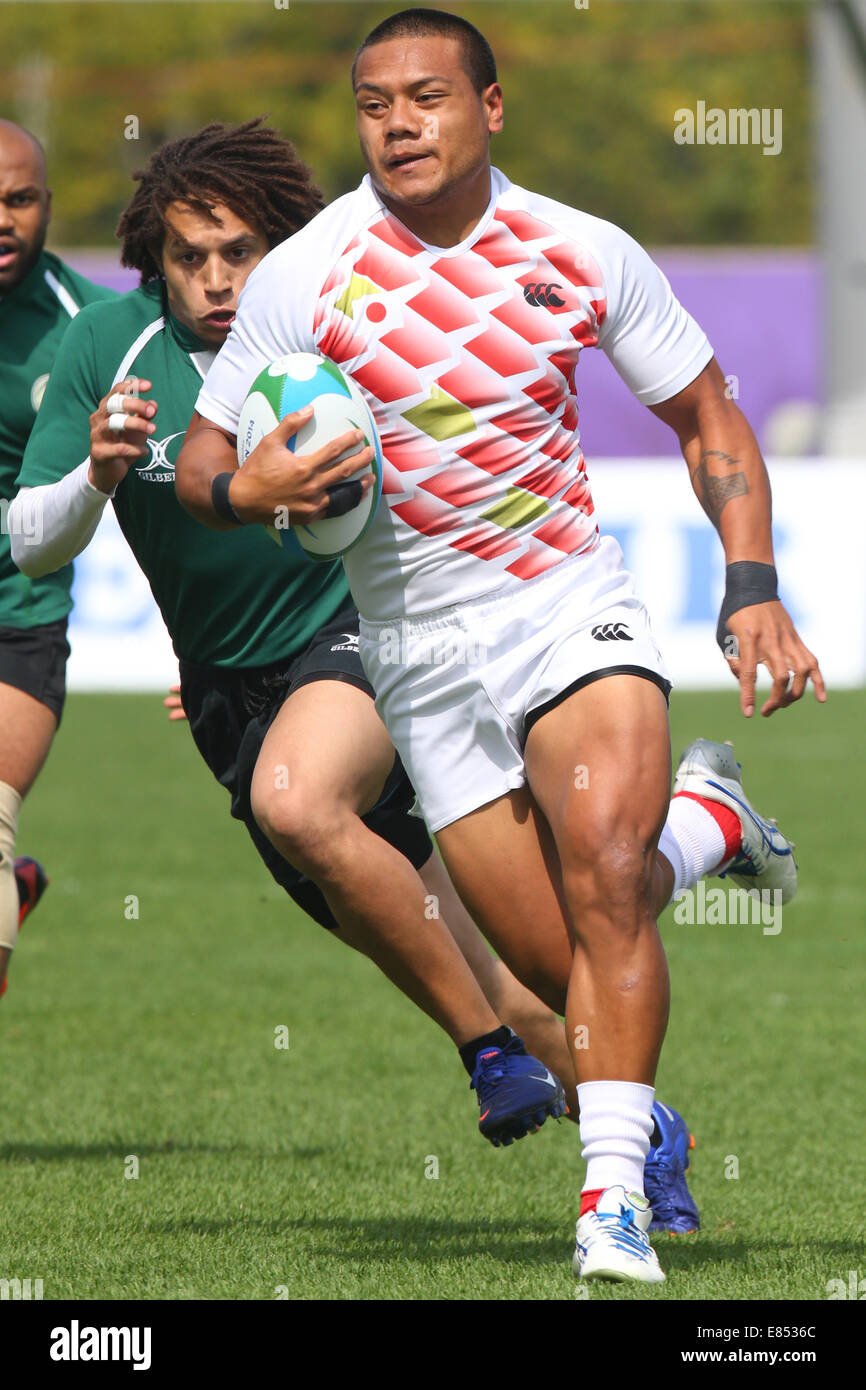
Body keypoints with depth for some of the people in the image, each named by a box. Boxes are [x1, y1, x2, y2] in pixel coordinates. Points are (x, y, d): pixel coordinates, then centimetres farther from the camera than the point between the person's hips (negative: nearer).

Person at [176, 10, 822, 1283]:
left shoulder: (588, 256, -2)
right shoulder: (303, 273, -5)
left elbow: (709, 419, 10)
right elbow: (202, 460, 1)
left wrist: (752, 589, -3)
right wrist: (241, 486, -23)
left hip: (573, 604, -1)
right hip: (419, 648, 1)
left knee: (603, 877, -26)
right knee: (558, 965, -1)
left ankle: (615, 1198, -21)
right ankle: (700, 821, 31)